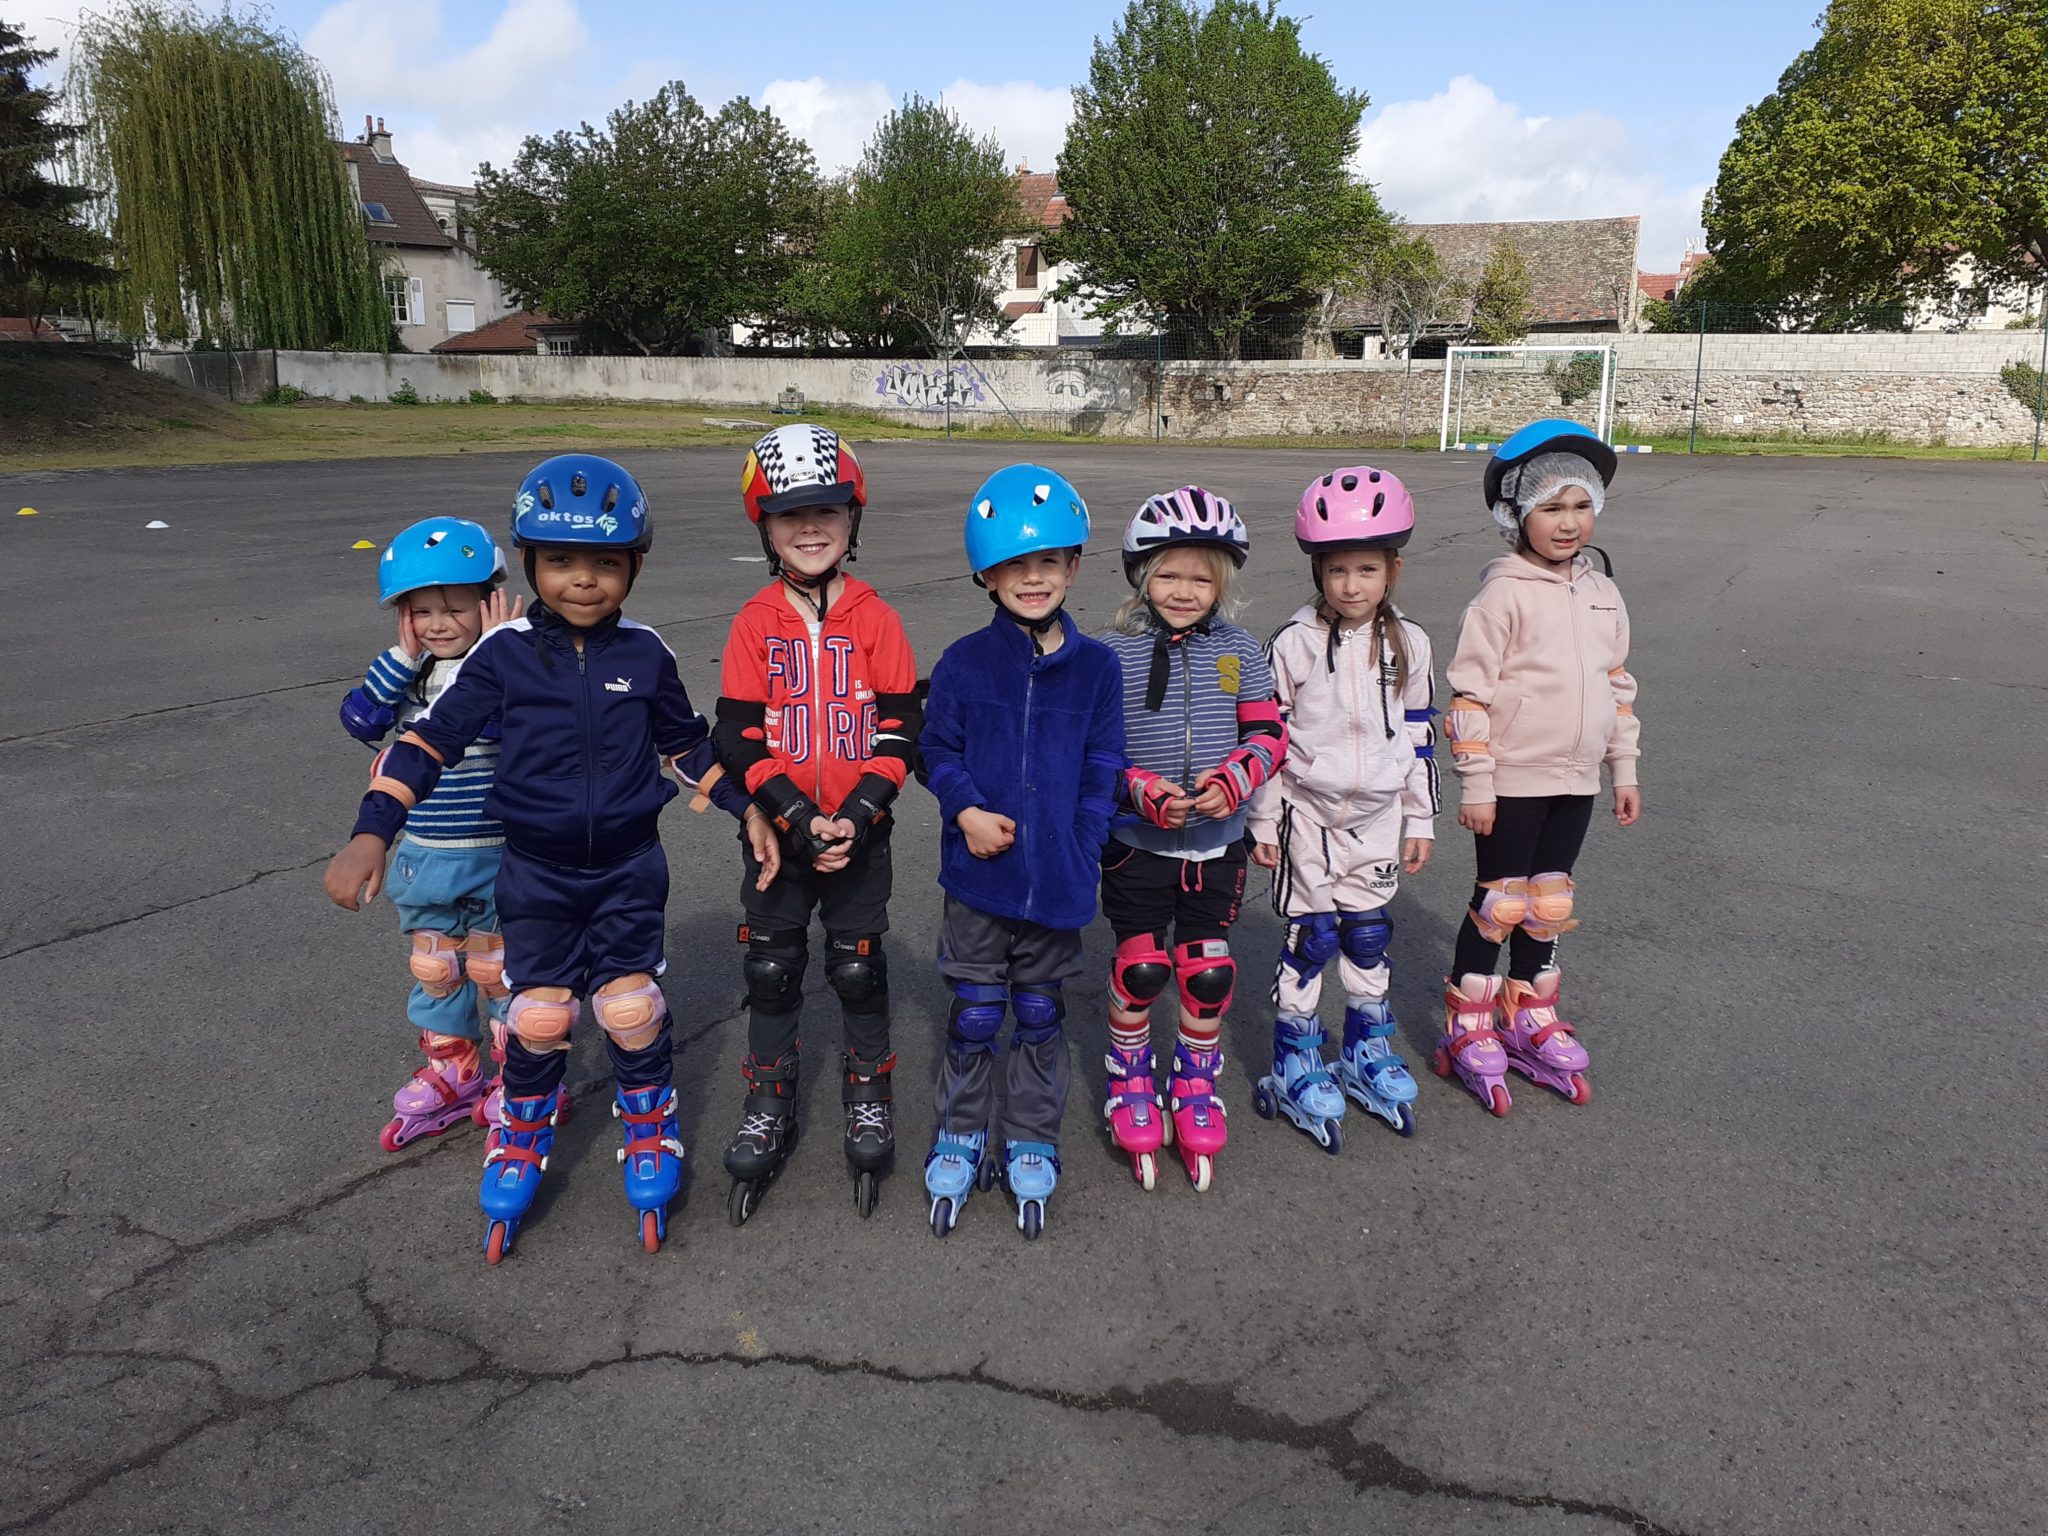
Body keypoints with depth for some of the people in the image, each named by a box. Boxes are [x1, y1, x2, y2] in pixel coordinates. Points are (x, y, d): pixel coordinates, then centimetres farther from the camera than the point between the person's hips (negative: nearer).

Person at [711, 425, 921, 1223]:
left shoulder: (875, 618, -4)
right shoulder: (755, 621, -4)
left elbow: (899, 728, -7)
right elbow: (739, 737, -8)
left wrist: (857, 815, -17)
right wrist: (797, 818, -17)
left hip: (859, 833, -1)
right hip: (776, 831, 1)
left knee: (858, 968, 10)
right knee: (772, 970, 10)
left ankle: (868, 1095, 30)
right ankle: (768, 1108, 28)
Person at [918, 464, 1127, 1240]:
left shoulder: (1095, 666, -2)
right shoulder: (963, 662, -5)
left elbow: (1103, 769, 0)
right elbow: (937, 750, 2)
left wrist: (1080, 847, -9)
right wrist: (966, 811, -15)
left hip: (1058, 882, 1)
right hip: (979, 876, -1)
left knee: (1041, 1014, 15)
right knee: (974, 1015, 10)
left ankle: (1031, 1146, 33)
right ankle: (959, 1138, 31)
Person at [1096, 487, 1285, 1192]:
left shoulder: (1240, 652, 0)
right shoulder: (1113, 655, -8)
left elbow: (1269, 734, 1)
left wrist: (1235, 777, -18)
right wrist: (1142, 792, -22)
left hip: (1216, 844, 2)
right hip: (1137, 843, -2)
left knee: (1209, 972, 8)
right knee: (1141, 968, 4)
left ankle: (1196, 1086, 32)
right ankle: (1129, 1084, 29)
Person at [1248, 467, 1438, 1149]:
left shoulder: (1408, 644, 0)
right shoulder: (1295, 644, -11)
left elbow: (1419, 735, 7)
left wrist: (1420, 819, 8)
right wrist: (1263, 821, -6)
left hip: (1377, 818, 4)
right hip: (1308, 814, -3)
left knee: (1368, 936, 13)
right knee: (1312, 938, 1)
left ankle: (1367, 1053, 32)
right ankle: (1295, 1065, 16)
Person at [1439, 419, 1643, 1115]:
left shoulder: (1602, 593, 8)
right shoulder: (1504, 594, -13)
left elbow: (1618, 685, 15)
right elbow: (1469, 693, -14)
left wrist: (1625, 770, 14)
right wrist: (1474, 783, -15)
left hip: (1575, 781, 6)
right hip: (1512, 782, -6)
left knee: (1550, 904, 16)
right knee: (1499, 905, 3)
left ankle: (1530, 1021, 32)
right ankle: (1468, 1031, 18)